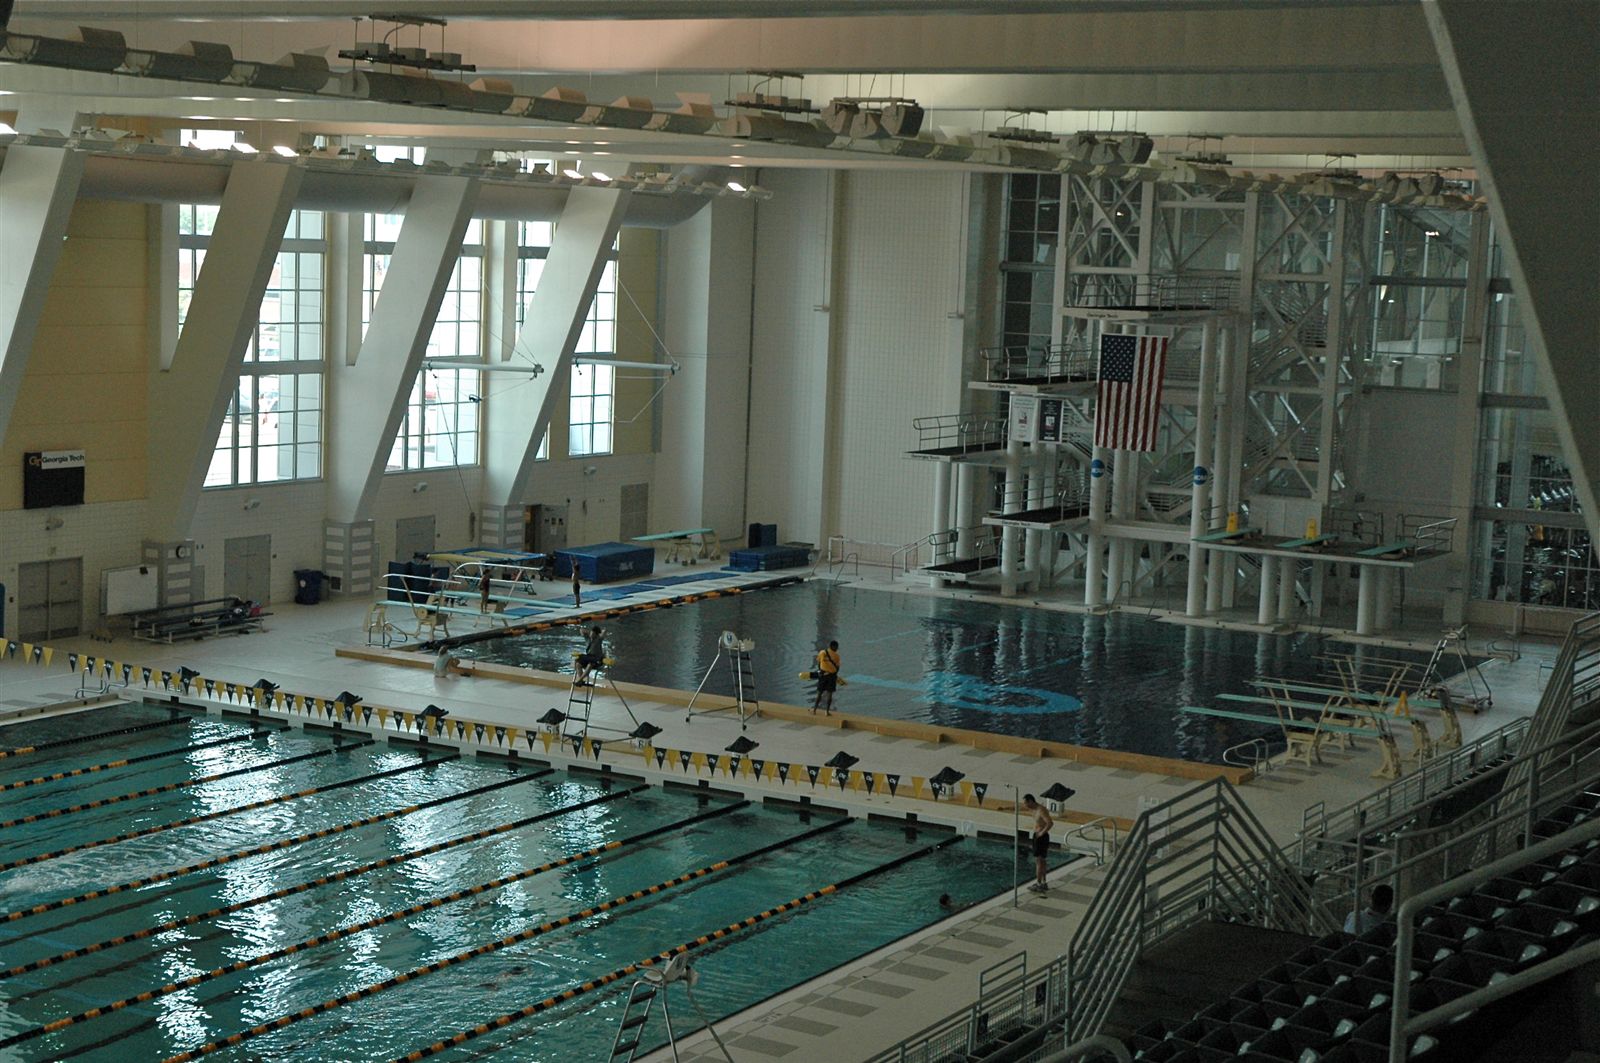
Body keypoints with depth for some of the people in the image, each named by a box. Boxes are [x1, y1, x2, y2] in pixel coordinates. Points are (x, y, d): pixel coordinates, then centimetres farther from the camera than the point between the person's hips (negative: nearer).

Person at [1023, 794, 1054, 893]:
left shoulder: (1041, 810, -23)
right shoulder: (1033, 809, 7)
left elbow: (1050, 823, -32)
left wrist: (1042, 833, -25)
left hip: (1042, 837, -10)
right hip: (1036, 836, 10)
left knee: (1039, 860, -8)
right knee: (1041, 861, 16)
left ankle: (1038, 884, -8)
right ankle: (1043, 883, 25)